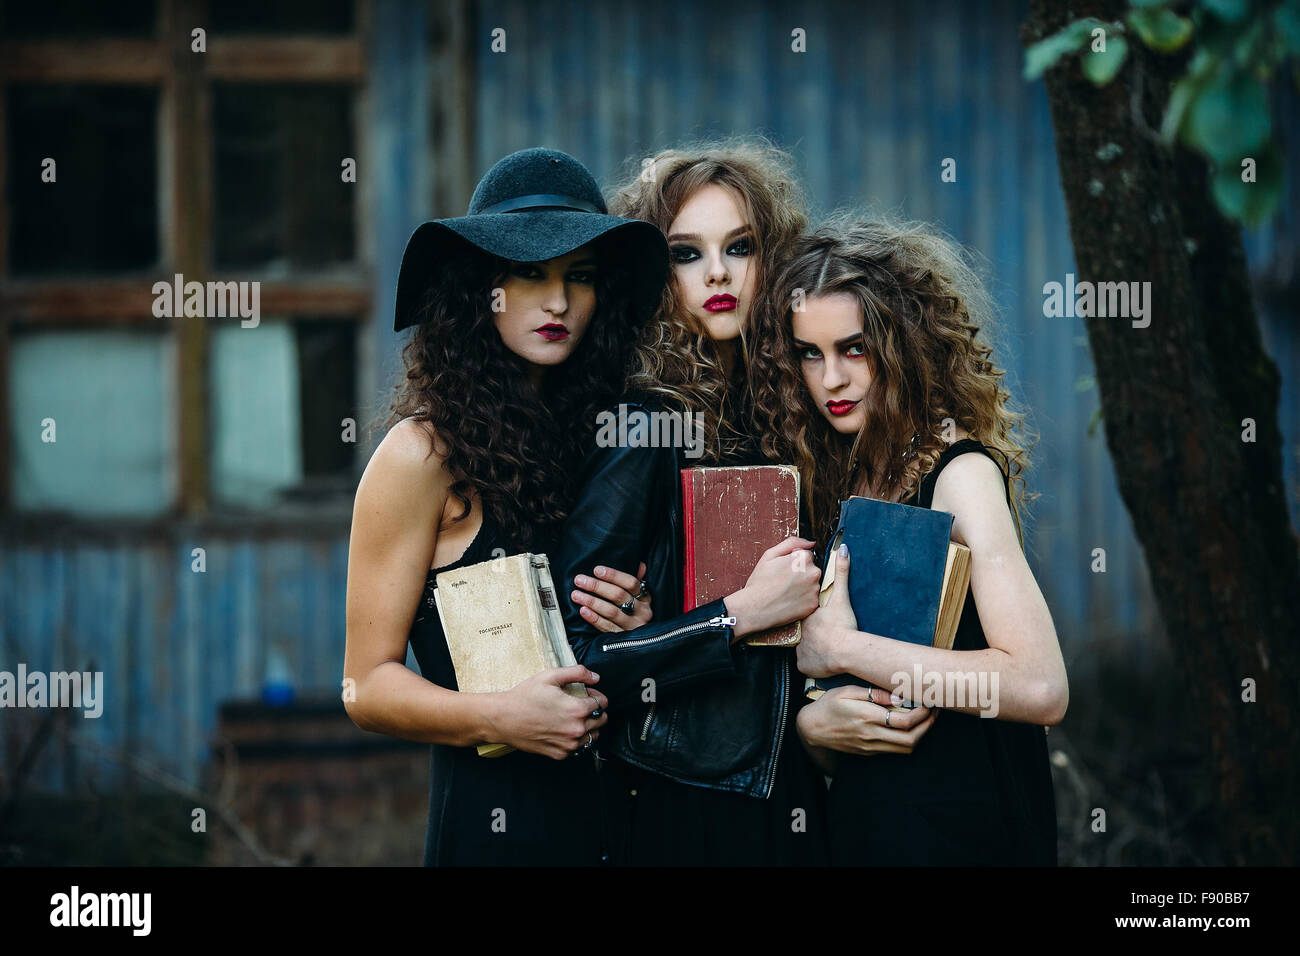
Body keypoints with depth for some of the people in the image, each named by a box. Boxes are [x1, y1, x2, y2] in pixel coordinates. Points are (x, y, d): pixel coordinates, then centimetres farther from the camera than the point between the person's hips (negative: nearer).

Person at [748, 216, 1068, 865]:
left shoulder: (960, 471, -13)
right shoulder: (839, 482, 7)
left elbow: (1040, 688, -25)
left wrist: (842, 646, -19)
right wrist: (808, 723, -13)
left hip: (954, 828, -6)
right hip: (861, 821, 6)